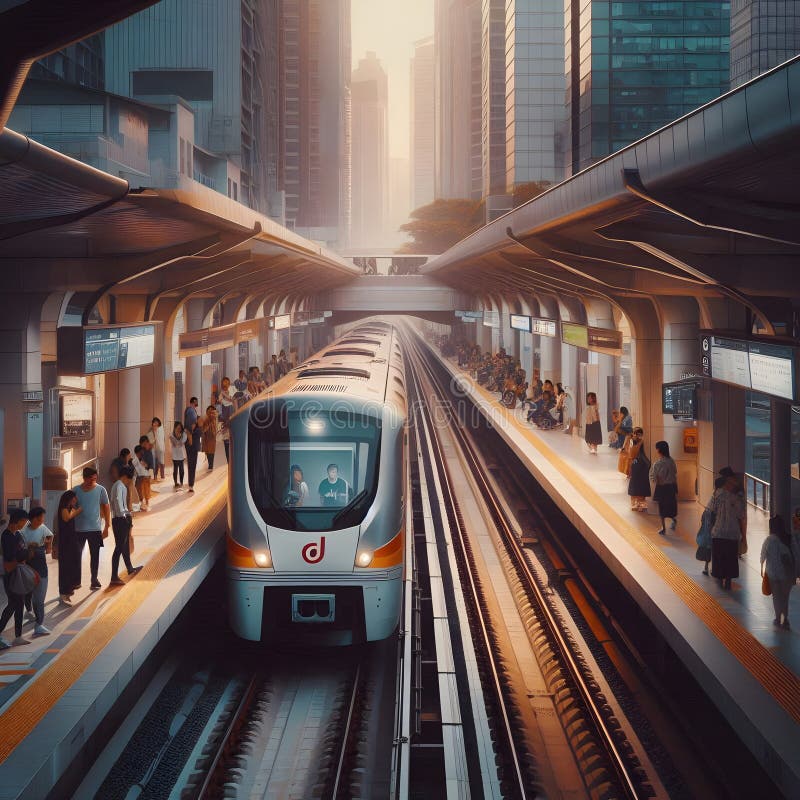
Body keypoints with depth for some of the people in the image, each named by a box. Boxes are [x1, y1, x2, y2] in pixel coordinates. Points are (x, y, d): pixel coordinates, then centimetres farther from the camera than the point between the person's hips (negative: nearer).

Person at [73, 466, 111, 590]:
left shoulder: (100, 490, -4)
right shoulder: (75, 490, -3)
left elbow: (106, 508, 2)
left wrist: (106, 526, 0)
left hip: (95, 529, 0)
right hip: (78, 529, 1)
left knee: (95, 555, 6)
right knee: (77, 555, 6)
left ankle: (94, 580, 18)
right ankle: (77, 580, 17)